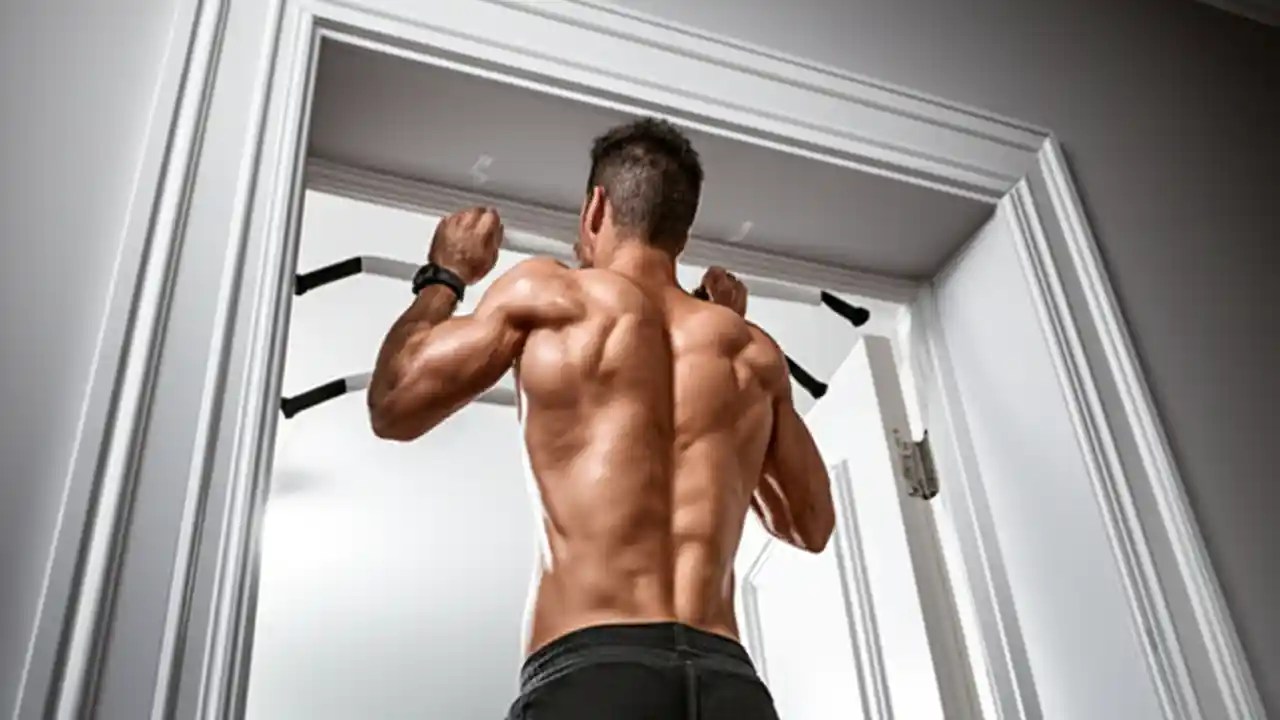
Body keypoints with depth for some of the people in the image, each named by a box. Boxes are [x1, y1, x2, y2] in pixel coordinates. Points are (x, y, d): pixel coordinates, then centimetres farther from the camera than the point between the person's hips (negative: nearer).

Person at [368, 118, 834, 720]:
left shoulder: (546, 293, 5)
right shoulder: (755, 350, 15)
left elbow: (393, 406, 13)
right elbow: (811, 526, 27)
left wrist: (443, 277, 30)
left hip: (589, 671, -4)